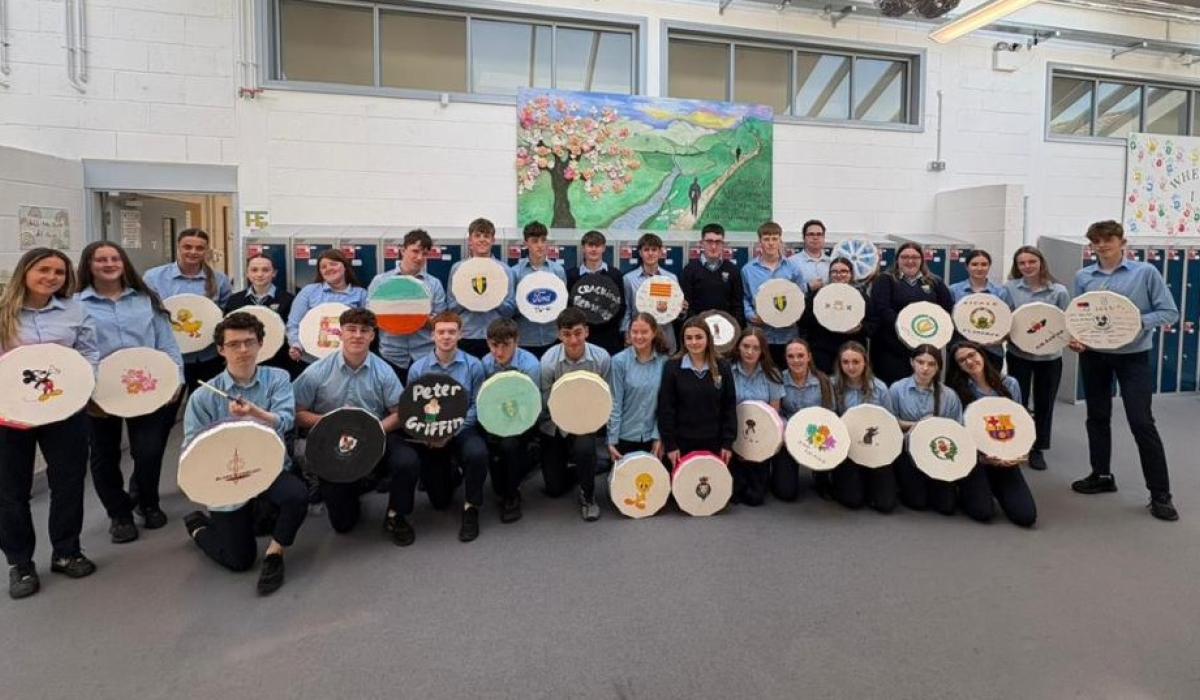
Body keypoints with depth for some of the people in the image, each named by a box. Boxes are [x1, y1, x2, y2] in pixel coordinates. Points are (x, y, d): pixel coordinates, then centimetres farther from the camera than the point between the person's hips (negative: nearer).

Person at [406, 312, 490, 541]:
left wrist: (453, 430, -20)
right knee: (439, 501, 1)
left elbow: (476, 406, -9)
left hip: (462, 429, -1)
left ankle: (471, 508, -9)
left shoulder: (473, 366, -6)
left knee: (477, 453, -36)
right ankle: (452, 474, 39)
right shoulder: (417, 369, -2)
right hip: (430, 433, 1)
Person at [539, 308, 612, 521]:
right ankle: (586, 469, 38)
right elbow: (546, 401, -12)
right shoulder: (549, 360, -19)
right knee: (554, 488, 3)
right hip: (555, 426, 1)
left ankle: (588, 496, -6)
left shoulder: (601, 358, -17)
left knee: (584, 448, -35)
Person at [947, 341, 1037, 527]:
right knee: (983, 512, -18)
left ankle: (996, 487, 21)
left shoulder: (1010, 384, 3)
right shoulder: (957, 391, -8)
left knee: (1026, 516, -9)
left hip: (1006, 458, 3)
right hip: (975, 458, -3)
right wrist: (985, 457, -18)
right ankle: (967, 491, 17)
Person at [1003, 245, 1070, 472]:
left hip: (1050, 356, 1)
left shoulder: (1059, 291, -3)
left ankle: (1038, 449, 25)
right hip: (1018, 354, -1)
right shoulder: (1009, 288, -5)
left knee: (1044, 403, 11)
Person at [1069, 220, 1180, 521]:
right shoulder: (1083, 276, 2)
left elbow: (1170, 312, -5)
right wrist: (1074, 338, -9)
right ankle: (1101, 475, 29)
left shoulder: (1145, 272, -6)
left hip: (1133, 356, -3)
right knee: (1097, 417, 13)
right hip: (1093, 355, 4)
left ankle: (1160, 493, 5)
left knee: (1142, 422, -5)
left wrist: (1139, 321, -22)